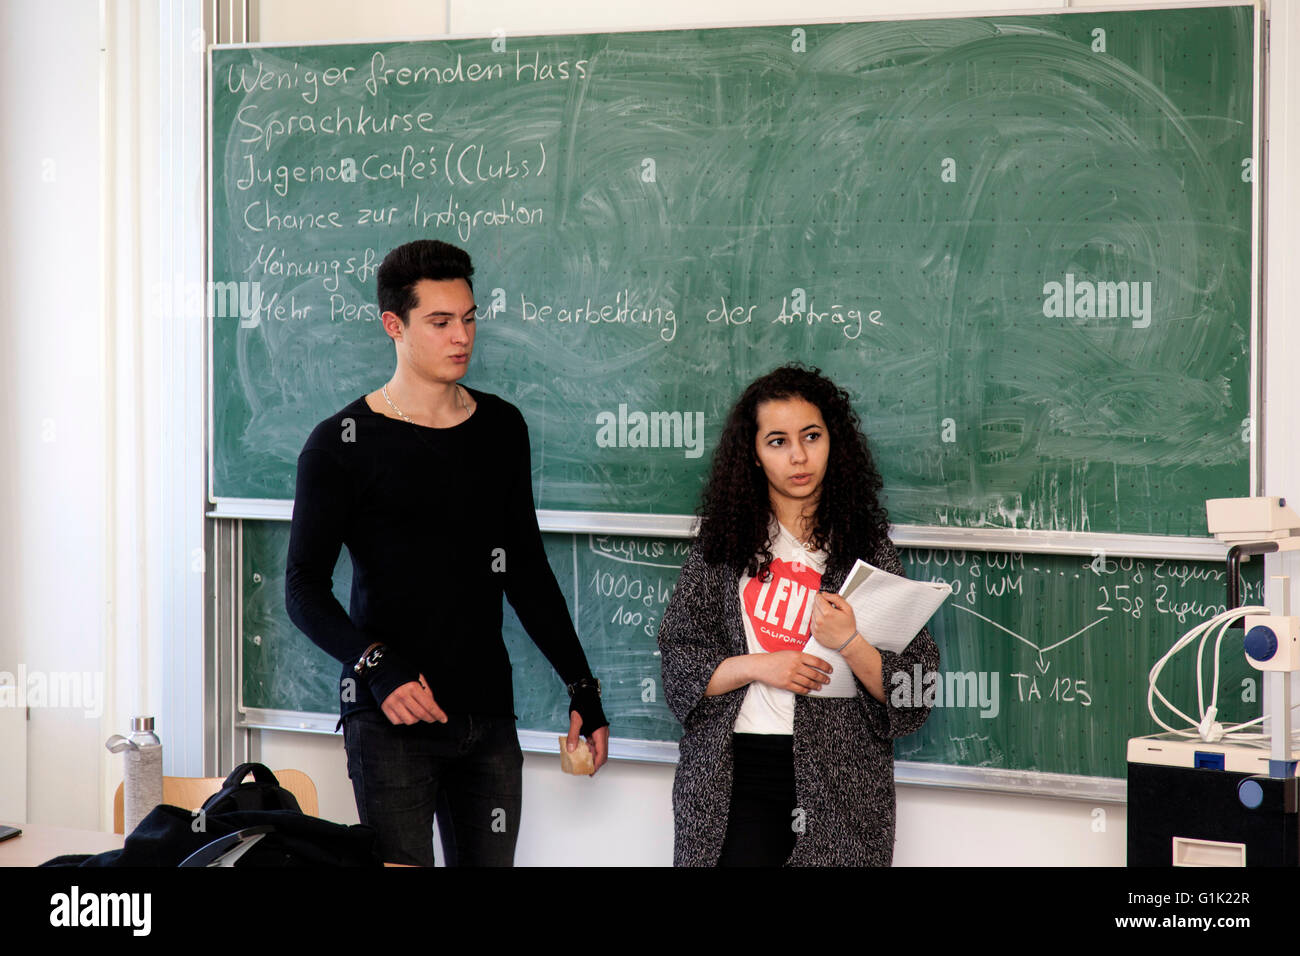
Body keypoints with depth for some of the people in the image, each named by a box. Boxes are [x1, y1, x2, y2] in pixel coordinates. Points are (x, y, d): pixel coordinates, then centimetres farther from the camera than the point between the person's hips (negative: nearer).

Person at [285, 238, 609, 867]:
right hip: (390, 715, -4)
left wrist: (581, 686, 15)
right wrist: (376, 664, -21)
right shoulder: (341, 445, -3)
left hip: (487, 715, 5)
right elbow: (304, 590, -5)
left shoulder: (501, 428, 12)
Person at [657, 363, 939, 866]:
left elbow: (910, 692, 1)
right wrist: (756, 666, -12)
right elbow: (679, 663, 3)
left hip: (838, 777, 0)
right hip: (737, 771, 0)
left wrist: (849, 643, -16)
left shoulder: (867, 547, 3)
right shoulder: (724, 543, 5)